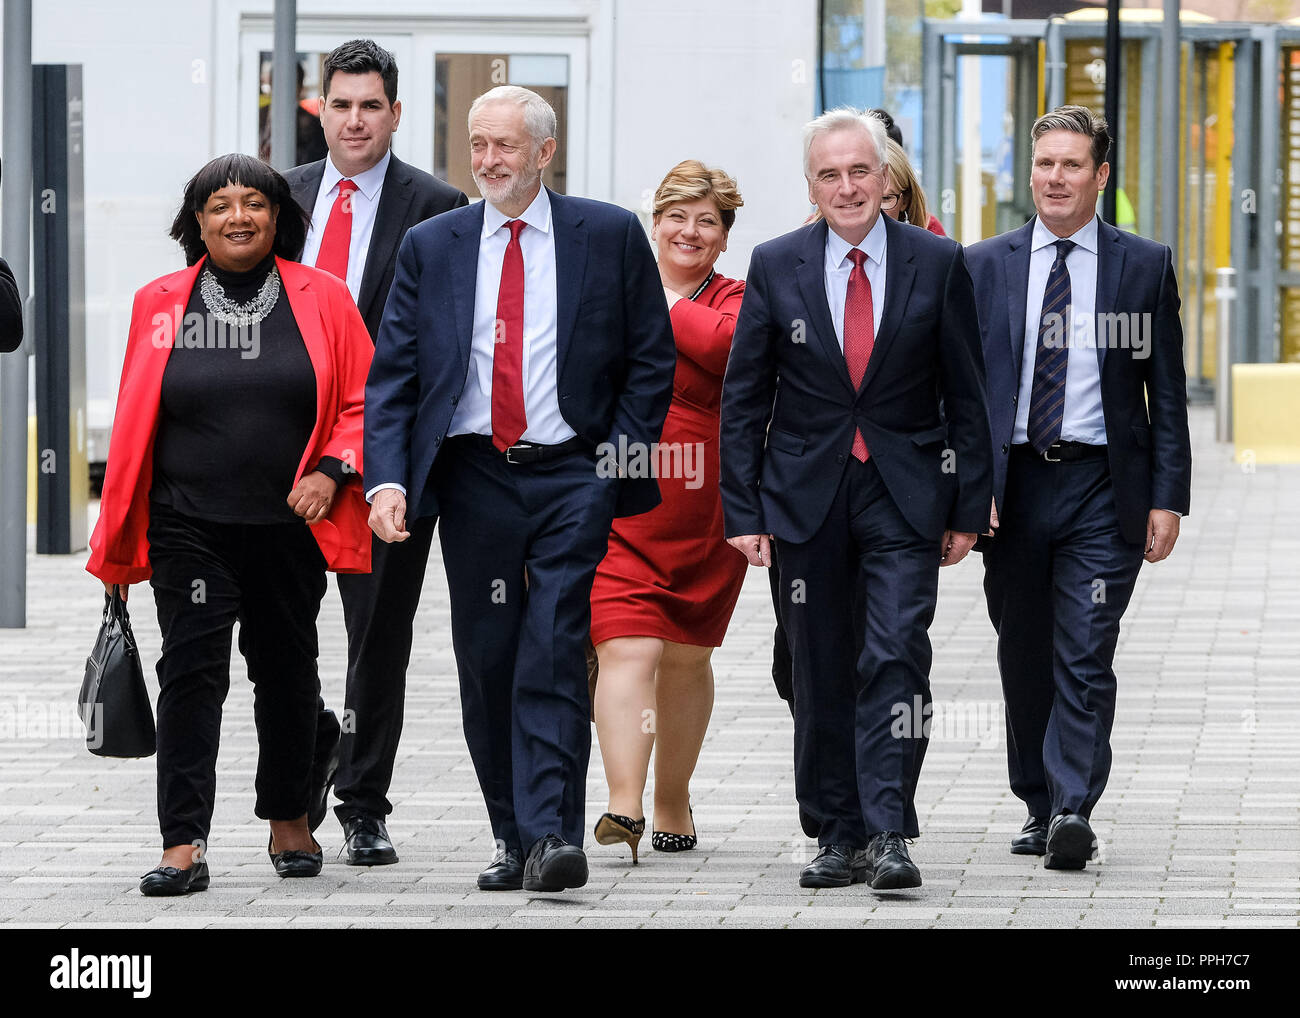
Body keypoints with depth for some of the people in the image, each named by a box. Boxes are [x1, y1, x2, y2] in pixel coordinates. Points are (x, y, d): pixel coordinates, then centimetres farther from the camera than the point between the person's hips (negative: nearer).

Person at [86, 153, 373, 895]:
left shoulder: (322, 299, 3)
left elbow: (363, 402, 4)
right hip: (189, 525, -1)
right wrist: (117, 539, 7)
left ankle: (290, 821, 30)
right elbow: (134, 422, 8)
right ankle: (184, 847, -12)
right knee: (191, 671, -9)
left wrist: (332, 470, -13)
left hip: (290, 527, 1)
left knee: (287, 672, 12)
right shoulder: (159, 305, 5)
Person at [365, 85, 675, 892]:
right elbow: (393, 373, 4)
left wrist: (622, 456, -5)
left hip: (571, 473, -3)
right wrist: (388, 479, -8)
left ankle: (551, 836, -15)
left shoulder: (610, 236, 3)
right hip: (473, 477, 3)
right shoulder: (431, 246, 8)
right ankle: (513, 839, 16)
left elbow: (652, 357, 6)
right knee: (487, 665, 6)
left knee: (554, 658, -12)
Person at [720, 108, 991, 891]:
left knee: (896, 657, -14)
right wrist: (744, 510, -1)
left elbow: (967, 395, 4)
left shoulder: (938, 265, 0)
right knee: (822, 674, 6)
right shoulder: (777, 267, 2)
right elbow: (744, 398, 5)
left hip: (904, 495, -2)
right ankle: (839, 837, 15)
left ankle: (890, 834, -14)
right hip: (807, 495, 2)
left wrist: (969, 508, 1)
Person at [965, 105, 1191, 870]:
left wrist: (1168, 497, -3)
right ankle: (1040, 808, 20)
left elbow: (1167, 391, 4)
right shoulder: (986, 267, 8)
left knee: (1085, 658, -10)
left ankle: (1074, 811, -15)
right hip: (1013, 485, 2)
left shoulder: (1146, 267, 5)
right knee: (1025, 660, 9)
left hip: (1103, 489, -2)